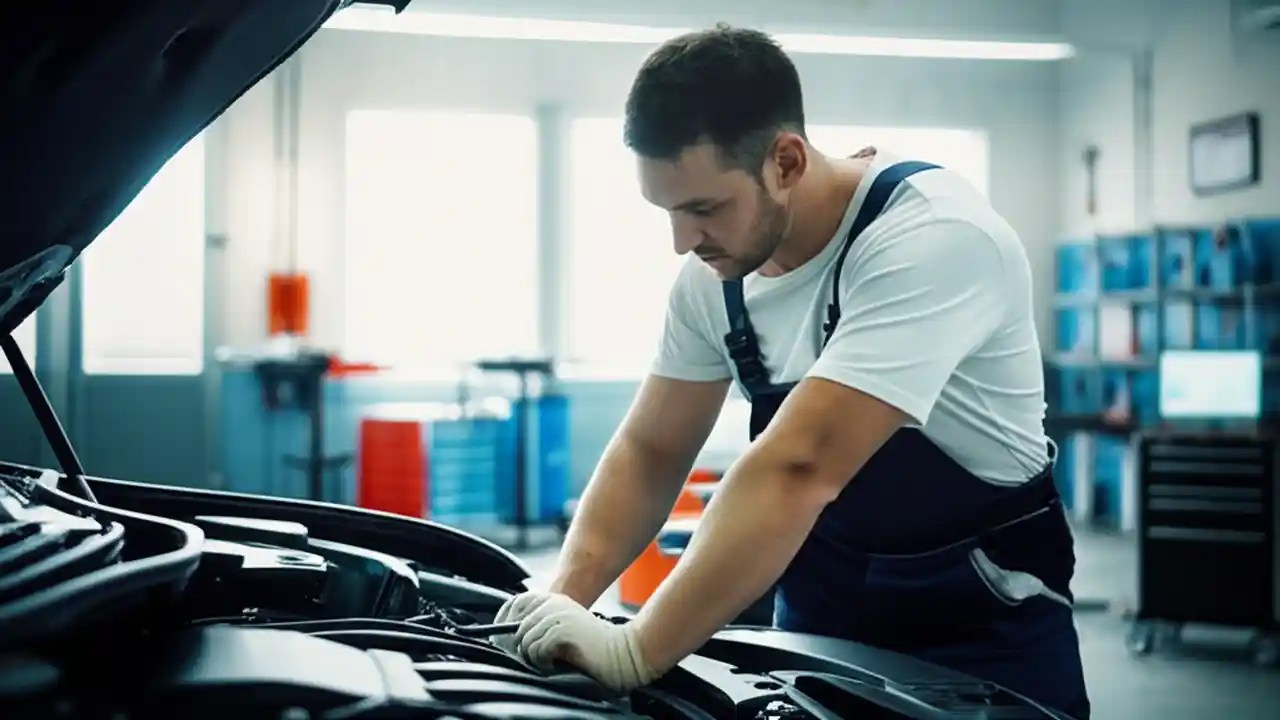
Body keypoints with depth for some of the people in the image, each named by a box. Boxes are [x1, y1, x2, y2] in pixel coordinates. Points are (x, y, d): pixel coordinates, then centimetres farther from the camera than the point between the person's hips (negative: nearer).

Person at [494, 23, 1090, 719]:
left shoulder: (934, 236, -29)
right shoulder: (715, 273, -7)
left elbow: (798, 469, -36)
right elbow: (650, 453, 1)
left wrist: (634, 652, -36)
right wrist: (565, 599, -14)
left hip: (981, 628, -5)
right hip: (818, 619, 6)